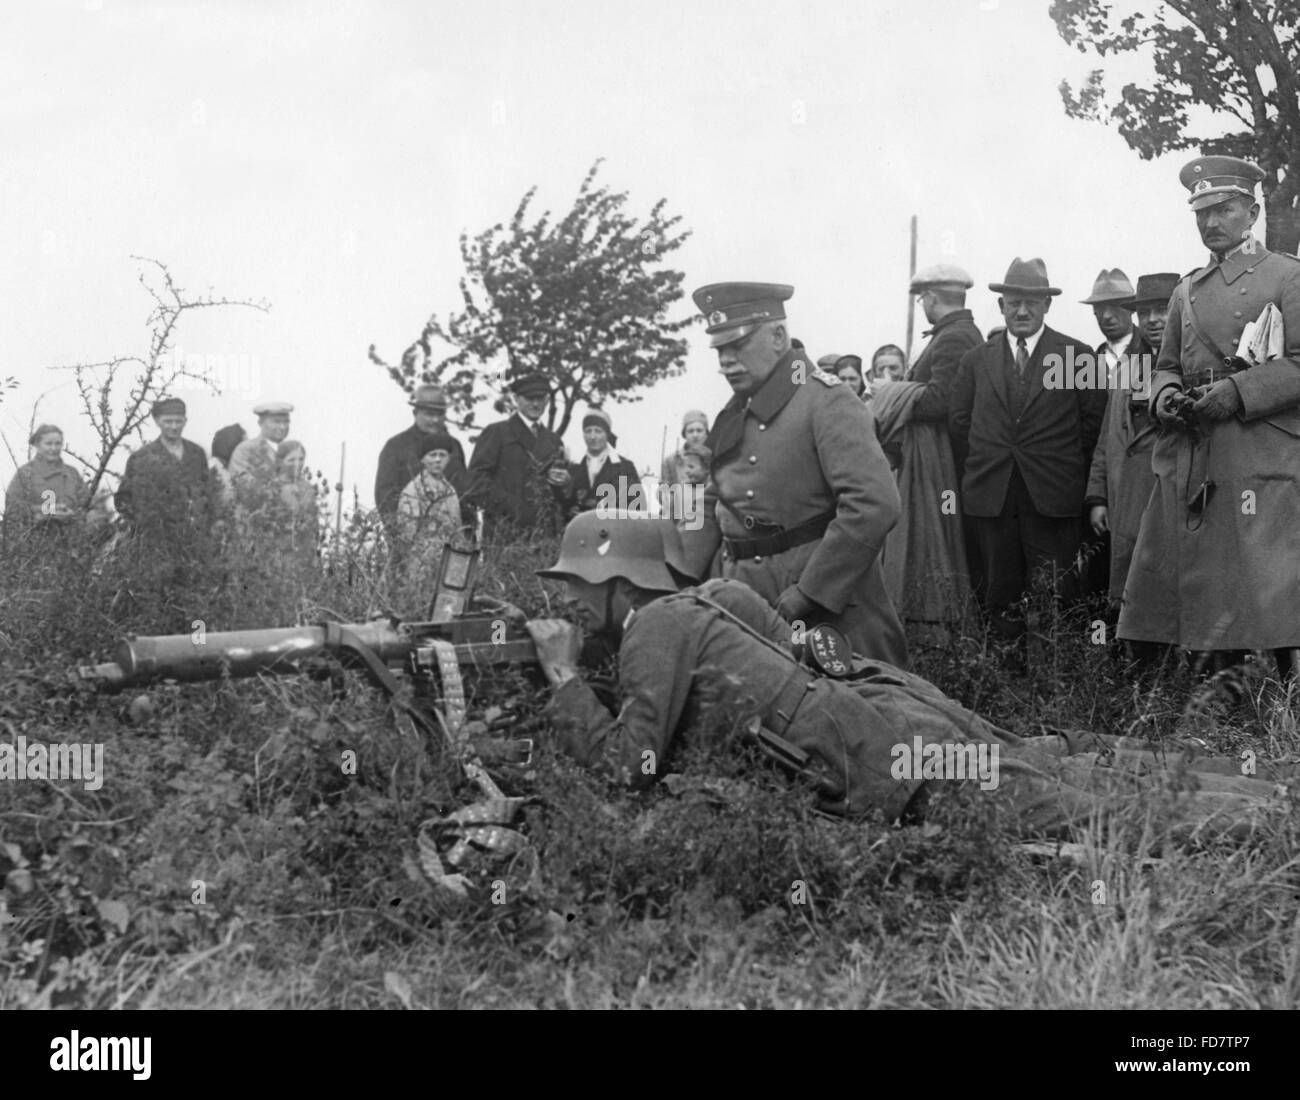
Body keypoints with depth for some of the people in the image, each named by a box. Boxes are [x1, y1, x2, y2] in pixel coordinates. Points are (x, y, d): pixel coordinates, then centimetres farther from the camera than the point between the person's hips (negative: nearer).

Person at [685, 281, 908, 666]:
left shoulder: (825, 401, -11)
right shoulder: (731, 415, 13)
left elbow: (874, 505, -22)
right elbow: (712, 505, 22)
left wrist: (809, 592, -21)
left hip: (827, 608, -6)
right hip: (745, 607, 7)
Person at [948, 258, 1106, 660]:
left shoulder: (1077, 356, 3)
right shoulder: (976, 359, 12)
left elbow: (1094, 422, 3)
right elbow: (959, 419, 15)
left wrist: (1065, 467, 3)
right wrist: (992, 453, 9)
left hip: (1052, 495, -3)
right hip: (991, 494, 3)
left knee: (1056, 595, -6)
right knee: (1001, 593, 6)